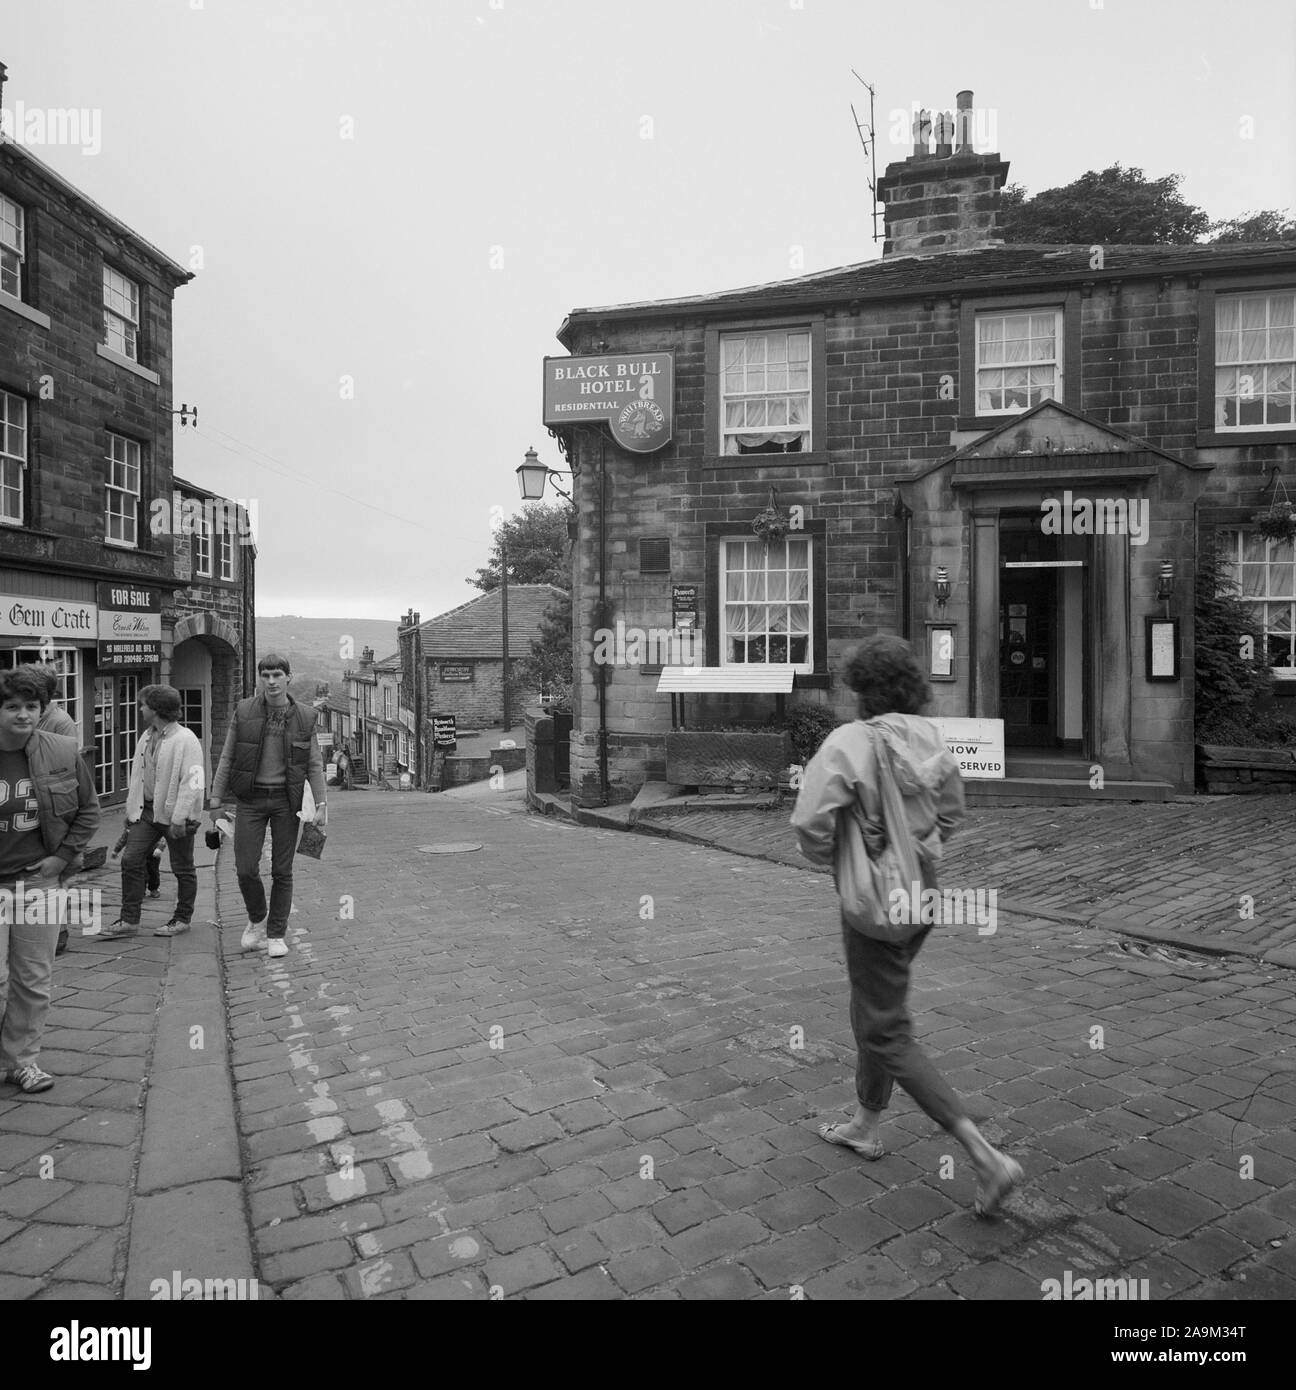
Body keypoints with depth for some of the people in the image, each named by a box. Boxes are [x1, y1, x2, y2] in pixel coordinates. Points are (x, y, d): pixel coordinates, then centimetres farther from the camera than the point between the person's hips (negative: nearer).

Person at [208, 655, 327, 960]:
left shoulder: (304, 717, 0)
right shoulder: (244, 712, -1)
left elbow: (314, 765, 3)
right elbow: (227, 758, 4)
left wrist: (321, 803, -4)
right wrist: (216, 799, 1)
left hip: (286, 801, 0)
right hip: (251, 799, 0)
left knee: (282, 871, 5)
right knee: (245, 868, -3)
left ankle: (276, 934, 18)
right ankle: (257, 920, 25)